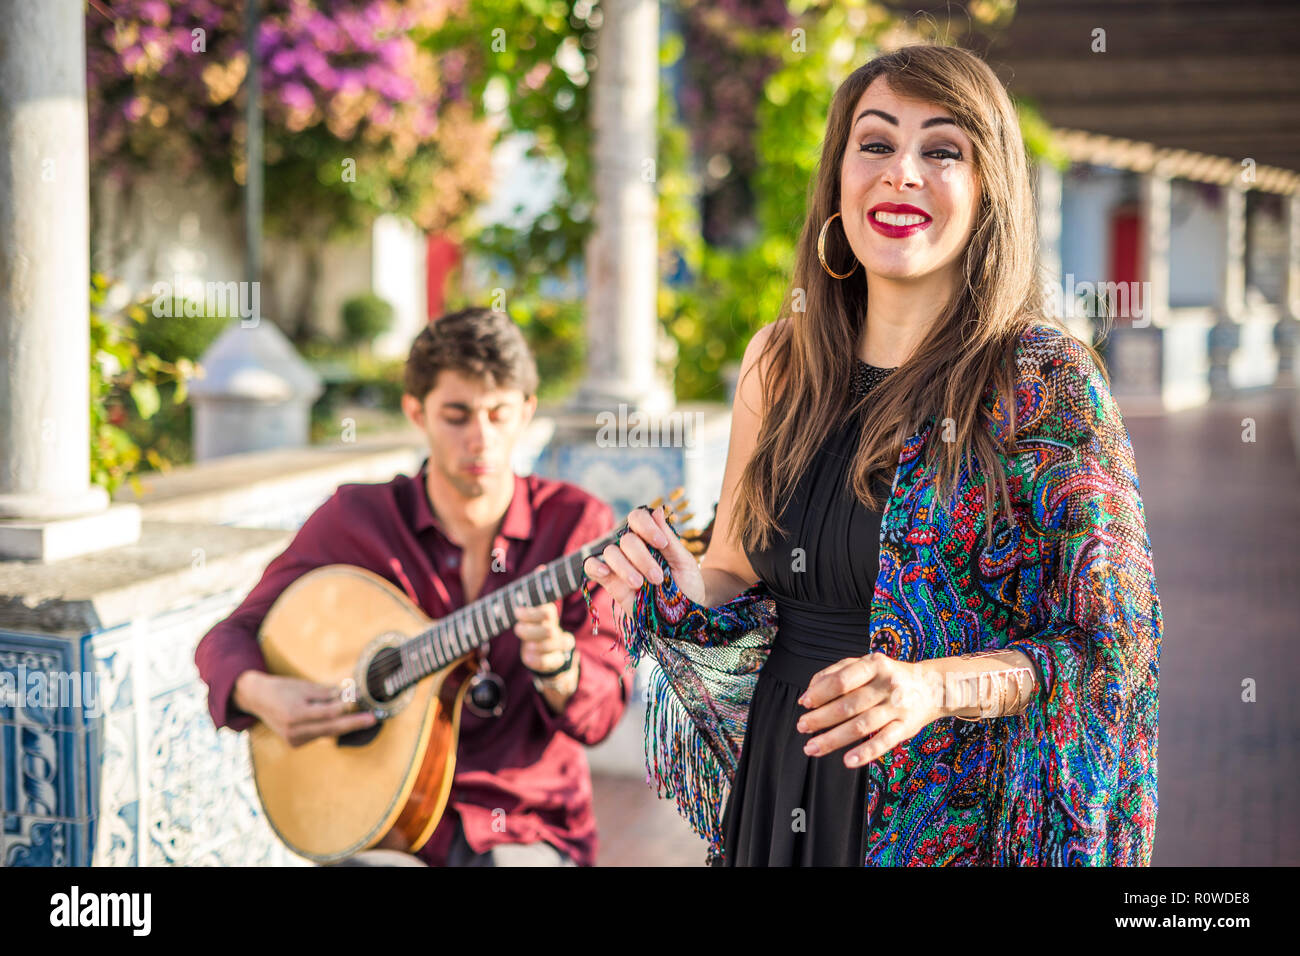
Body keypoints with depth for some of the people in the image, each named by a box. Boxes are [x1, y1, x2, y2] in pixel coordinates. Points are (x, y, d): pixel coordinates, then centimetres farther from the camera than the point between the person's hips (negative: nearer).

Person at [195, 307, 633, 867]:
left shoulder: (575, 522, 0)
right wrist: (257, 693, -16)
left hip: (531, 830, 0)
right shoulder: (356, 520, 2)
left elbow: (601, 715, -4)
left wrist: (556, 662, -26)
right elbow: (229, 636, 6)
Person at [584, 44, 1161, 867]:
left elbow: (1108, 644, -11)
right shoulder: (779, 360, 1)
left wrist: (937, 688, -25)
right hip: (774, 791, 4)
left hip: (956, 817, -4)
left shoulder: (1048, 382, -12)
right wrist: (685, 588, -11)